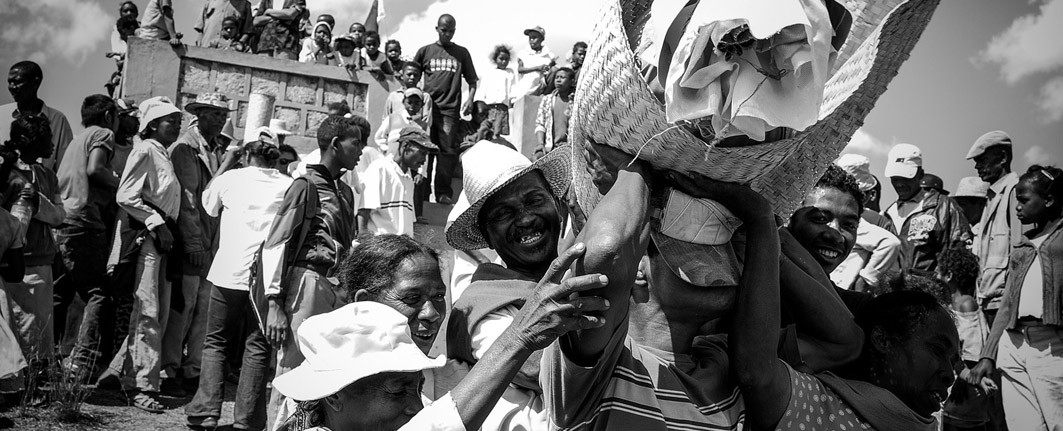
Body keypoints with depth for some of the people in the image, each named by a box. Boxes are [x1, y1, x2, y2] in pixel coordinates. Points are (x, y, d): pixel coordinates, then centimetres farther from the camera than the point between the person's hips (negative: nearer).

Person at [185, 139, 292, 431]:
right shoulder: (289, 185, 4)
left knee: (216, 342, 12)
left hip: (230, 270, 0)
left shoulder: (230, 178, 6)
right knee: (257, 347, 6)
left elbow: (209, 207, 24)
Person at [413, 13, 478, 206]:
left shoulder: (461, 53, 12)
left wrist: (470, 99, -3)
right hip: (427, 106, 1)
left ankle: (443, 192, 0)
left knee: (448, 150, -5)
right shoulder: (425, 51, 11)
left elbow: (472, 80, 13)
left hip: (450, 109, 0)